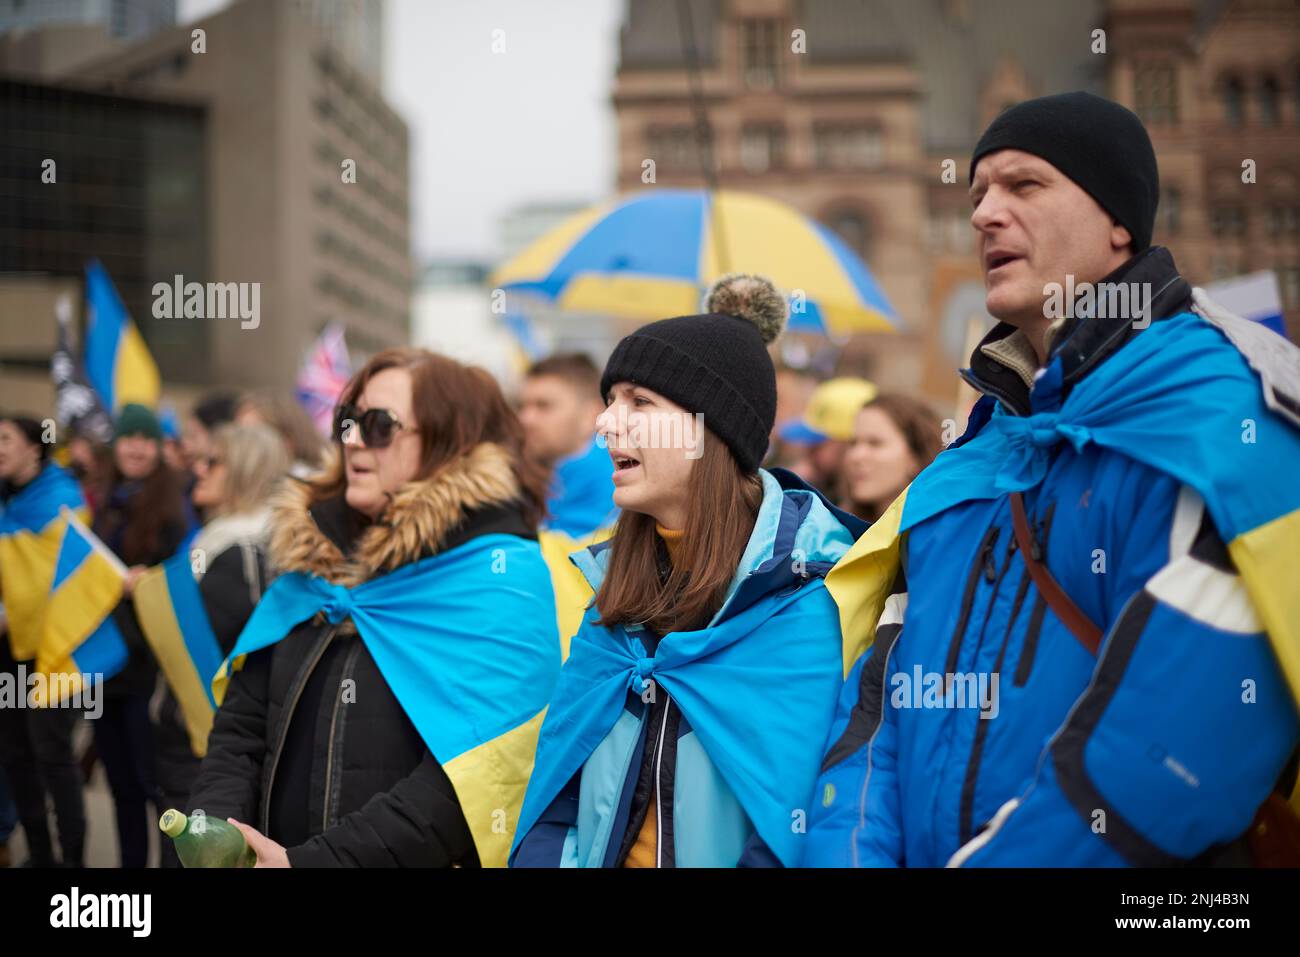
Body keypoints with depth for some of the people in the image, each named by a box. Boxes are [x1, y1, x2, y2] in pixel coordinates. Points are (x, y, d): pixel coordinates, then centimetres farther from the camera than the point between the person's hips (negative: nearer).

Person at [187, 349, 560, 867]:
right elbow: (240, 727, 5)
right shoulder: (312, 559, 5)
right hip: (275, 850, 6)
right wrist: (213, 835, -12)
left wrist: (308, 861, -25)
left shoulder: (500, 579, -14)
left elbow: (460, 785, -22)